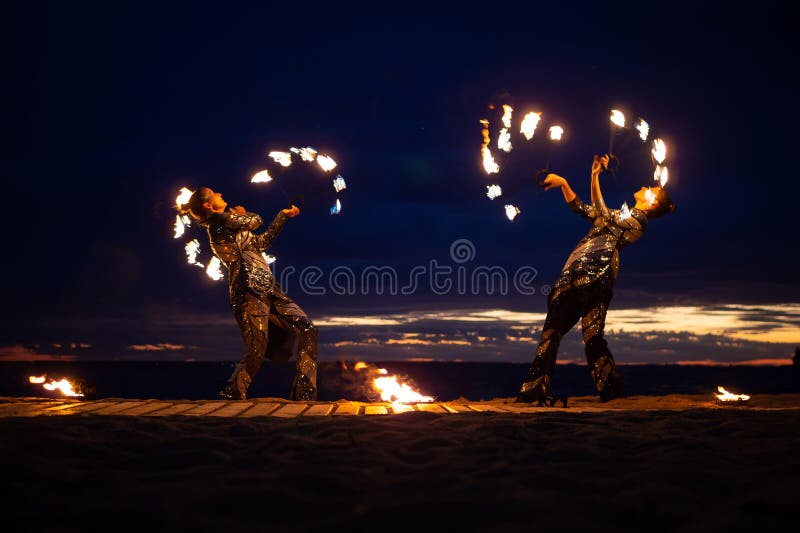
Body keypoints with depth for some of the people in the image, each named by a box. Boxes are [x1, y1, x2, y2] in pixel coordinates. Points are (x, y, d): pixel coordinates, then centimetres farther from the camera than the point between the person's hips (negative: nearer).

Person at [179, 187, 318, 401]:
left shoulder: (233, 230, 28)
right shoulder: (219, 219, 2)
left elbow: (263, 240, 35)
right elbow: (255, 220, 4)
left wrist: (284, 215, 41)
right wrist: (240, 214, 26)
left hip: (268, 290, 9)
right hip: (249, 291, -9)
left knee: (307, 329, -4)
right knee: (257, 350, -14)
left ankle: (303, 393, -3)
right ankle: (230, 396, 4)